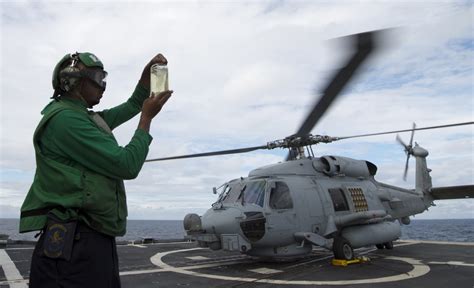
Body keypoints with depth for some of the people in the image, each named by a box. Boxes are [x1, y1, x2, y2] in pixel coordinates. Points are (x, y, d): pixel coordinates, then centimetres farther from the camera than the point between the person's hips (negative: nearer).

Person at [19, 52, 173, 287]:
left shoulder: (88, 118, 18)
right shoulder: (65, 118, -13)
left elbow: (132, 106, 32)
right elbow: (127, 165, -15)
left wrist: (147, 73, 17)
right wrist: (147, 117, -4)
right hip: (75, 245, -10)